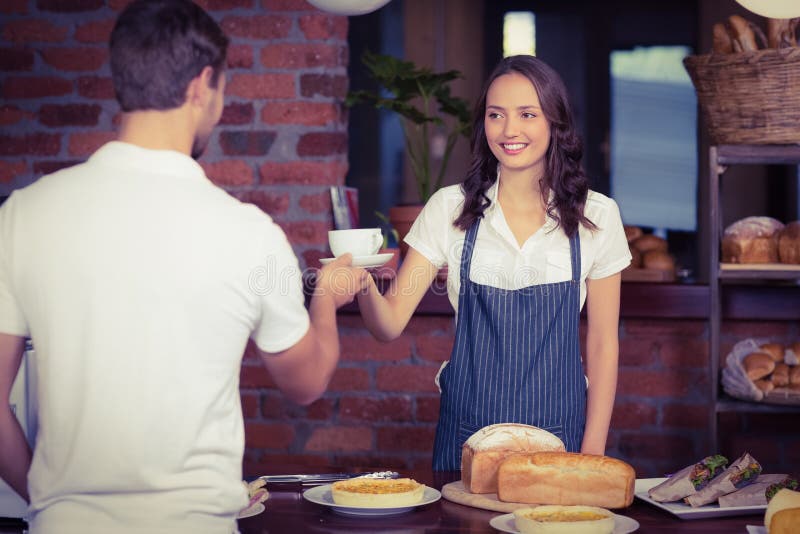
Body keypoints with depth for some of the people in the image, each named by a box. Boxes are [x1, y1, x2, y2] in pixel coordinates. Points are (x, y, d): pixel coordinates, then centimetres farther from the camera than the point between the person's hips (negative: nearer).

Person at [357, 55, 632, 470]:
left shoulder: (595, 216, -2)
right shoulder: (449, 208, -3)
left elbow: (602, 343, 3)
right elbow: (390, 324, -8)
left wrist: (593, 451, -1)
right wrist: (365, 284, -29)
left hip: (557, 430, 0)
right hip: (468, 430, 0)